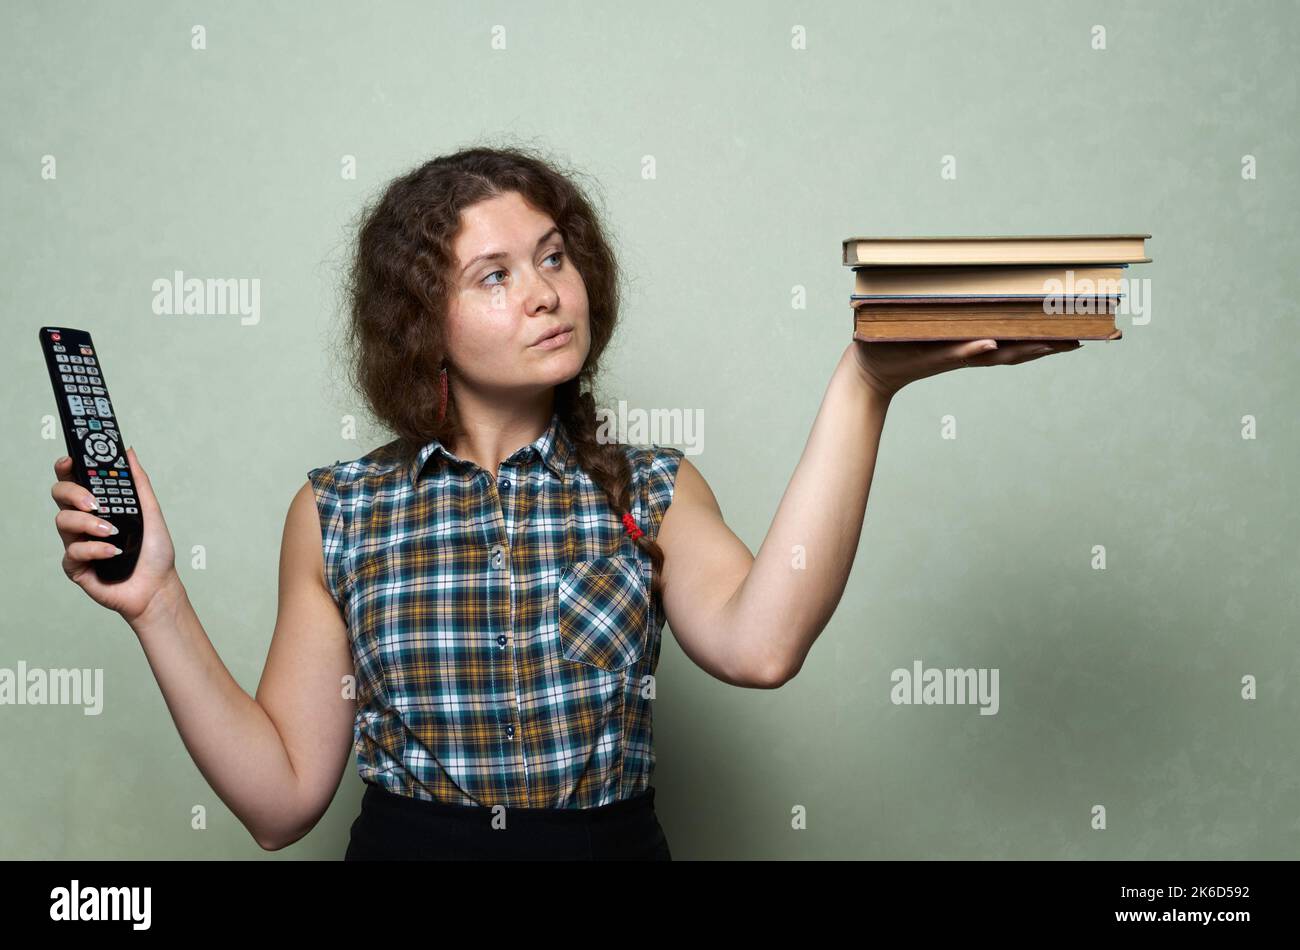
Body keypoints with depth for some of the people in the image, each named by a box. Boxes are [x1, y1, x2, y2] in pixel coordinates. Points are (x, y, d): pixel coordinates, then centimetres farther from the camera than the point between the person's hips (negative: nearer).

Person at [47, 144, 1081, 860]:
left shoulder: (653, 492, 4)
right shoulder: (337, 515, 4)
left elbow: (759, 644, -17)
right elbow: (283, 797, 2)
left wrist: (864, 385, -21)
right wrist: (158, 604, -6)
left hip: (613, 837, 0)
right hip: (407, 839, 0)